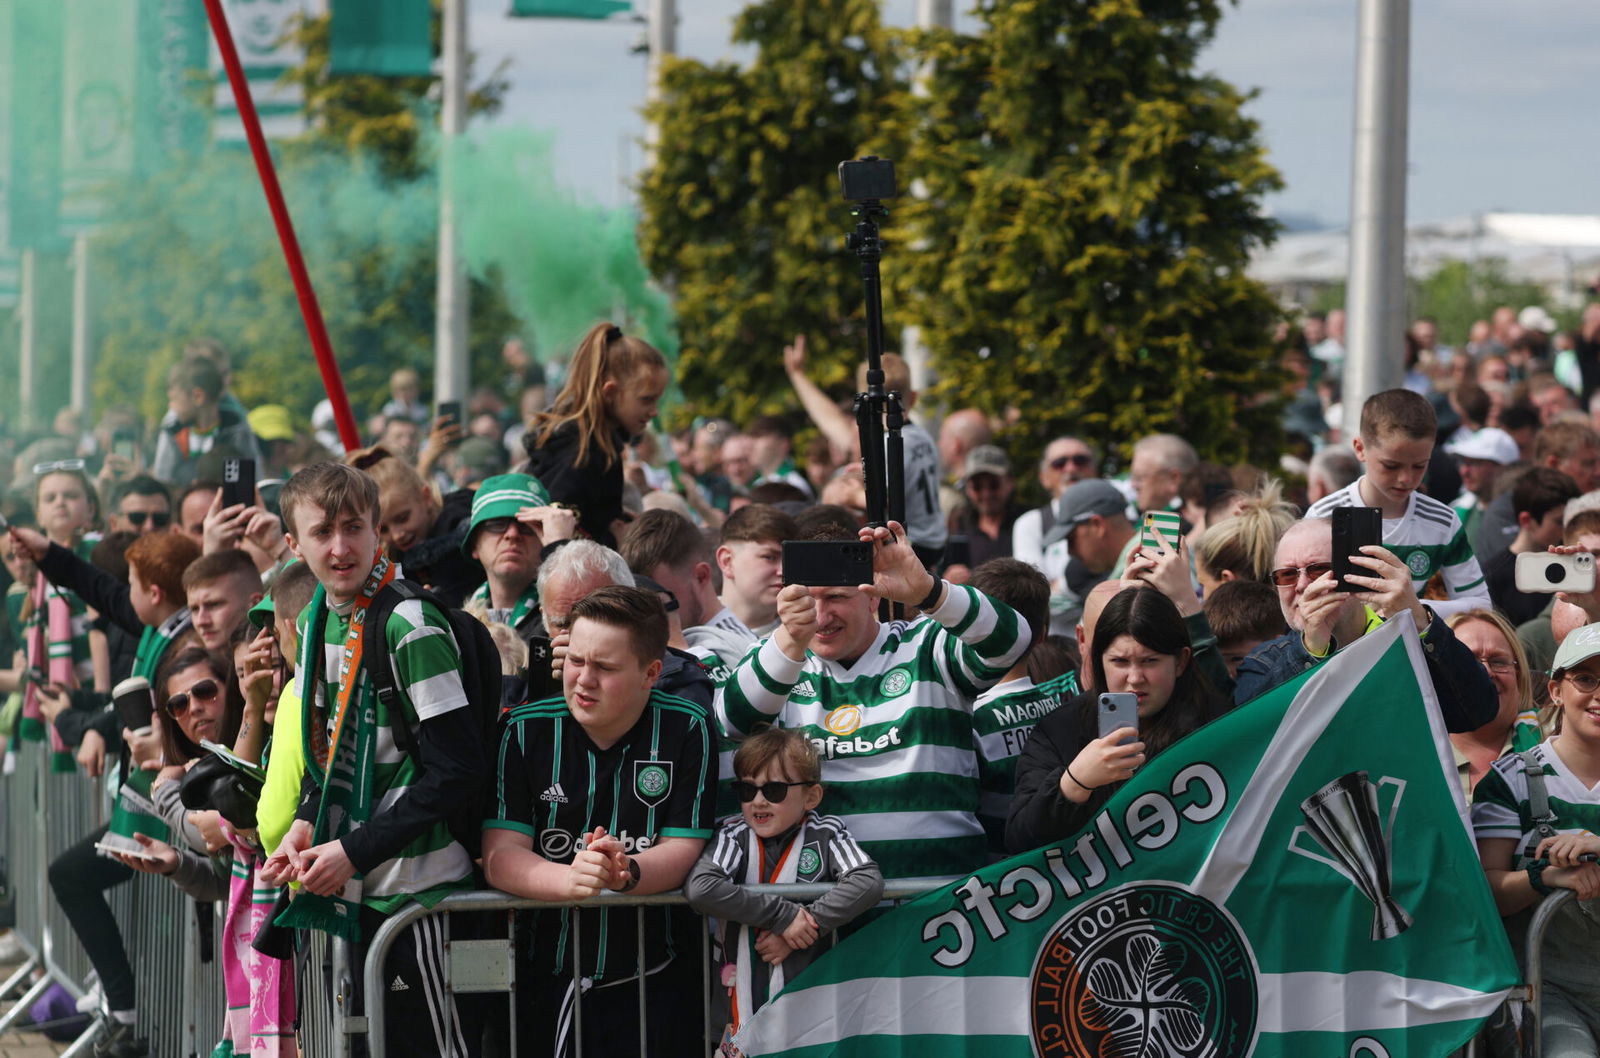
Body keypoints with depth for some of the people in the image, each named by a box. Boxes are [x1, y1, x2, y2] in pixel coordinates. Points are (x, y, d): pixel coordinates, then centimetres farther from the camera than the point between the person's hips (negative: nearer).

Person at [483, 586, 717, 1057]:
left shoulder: (687, 731, -3)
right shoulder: (526, 731, -2)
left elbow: (682, 851, -8)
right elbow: (498, 857, -10)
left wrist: (626, 873, -31)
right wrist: (570, 880, -31)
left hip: (655, 981, -1)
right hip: (548, 980, 1)